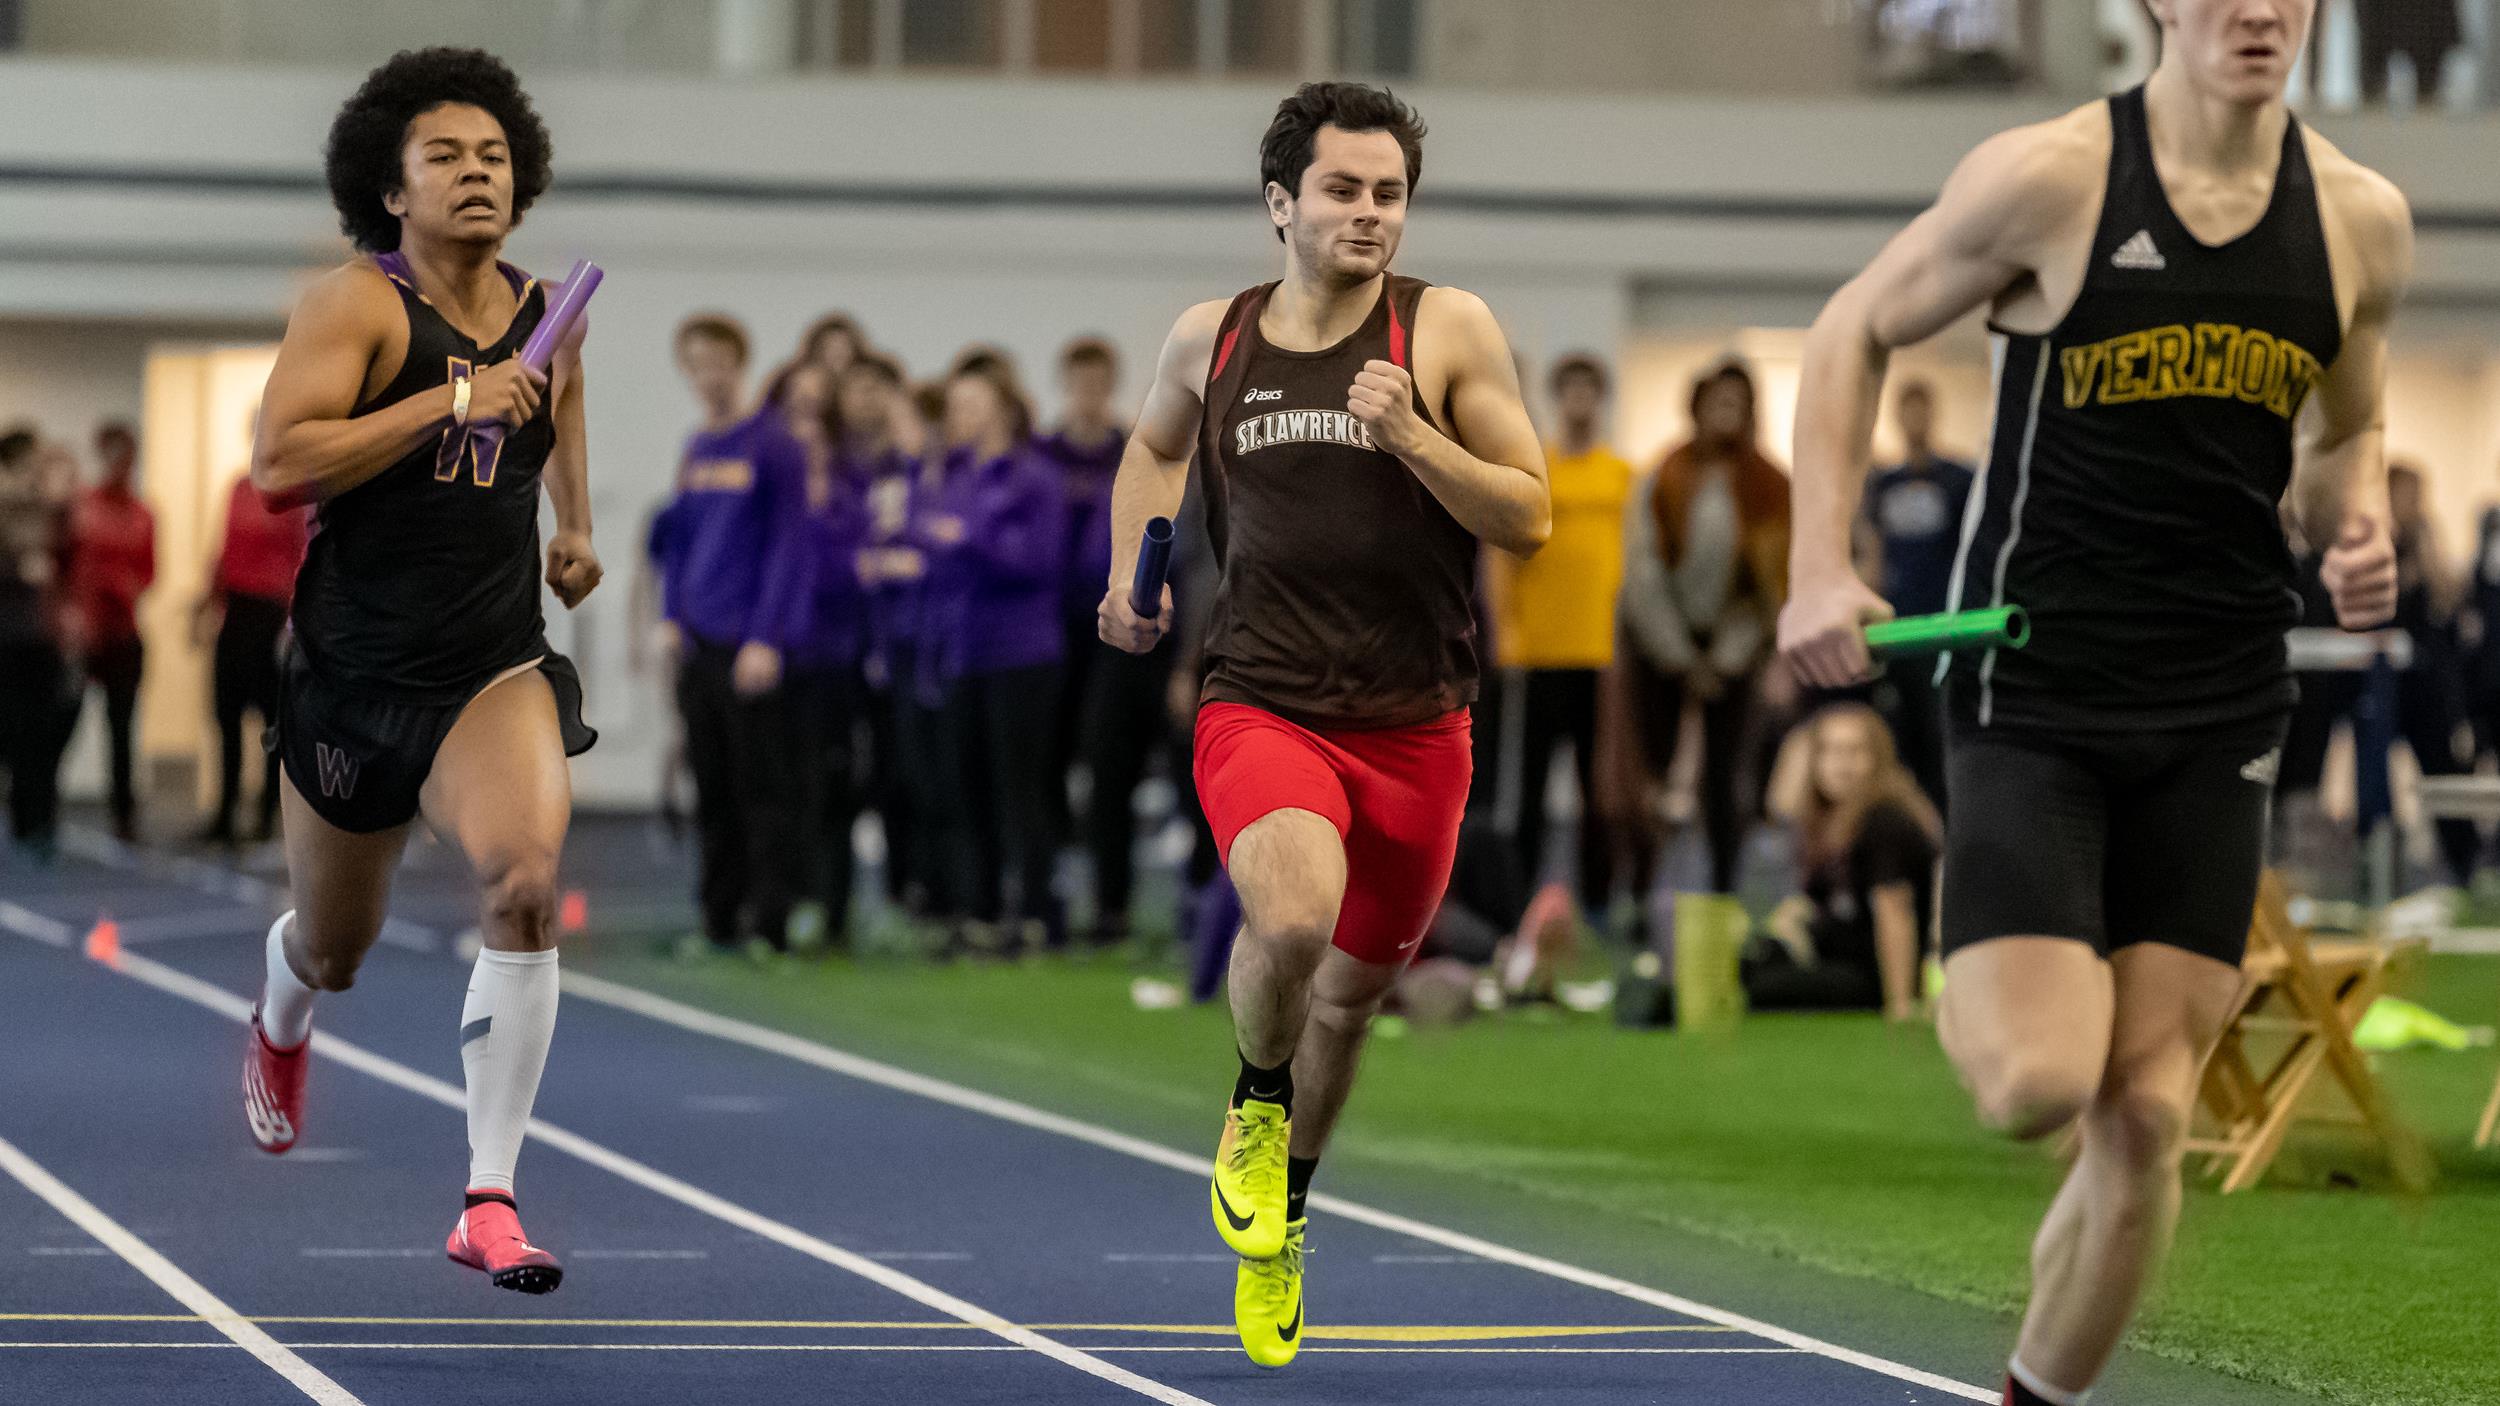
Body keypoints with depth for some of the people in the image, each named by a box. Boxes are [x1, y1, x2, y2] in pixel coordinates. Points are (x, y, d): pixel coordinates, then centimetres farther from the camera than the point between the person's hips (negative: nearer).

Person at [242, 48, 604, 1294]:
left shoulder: (545, 313, 6)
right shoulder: (358, 304, -12)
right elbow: (279, 458, -24)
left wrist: (576, 528, 15)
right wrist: (449, 405, -27)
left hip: (497, 669, 2)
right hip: (355, 672, -2)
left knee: (525, 885, -26)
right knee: (335, 944, 17)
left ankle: (489, 1202, -22)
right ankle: (280, 1031, 59)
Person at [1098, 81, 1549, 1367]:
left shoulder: (1448, 330, -2)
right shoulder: (1209, 339, 6)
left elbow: (1529, 517, -3)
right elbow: (1155, 446, 28)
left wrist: (1411, 435, -18)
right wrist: (1130, 575, 12)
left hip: (1415, 721, 1)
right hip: (1259, 704, -1)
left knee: (1351, 991, 15)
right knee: (1291, 918, -30)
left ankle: (1276, 1230, 42)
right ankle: (1257, 1101, 3)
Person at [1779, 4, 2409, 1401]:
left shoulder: (2362, 221, 2)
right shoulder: (2050, 177, -10)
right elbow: (1854, 333, 2)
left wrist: (2360, 535, -3)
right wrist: (1822, 568, -9)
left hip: (2216, 719, 4)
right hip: (2035, 695, -4)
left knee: (2145, 1124, 0)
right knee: (2037, 1084, -16)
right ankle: (1972, 993, 21)